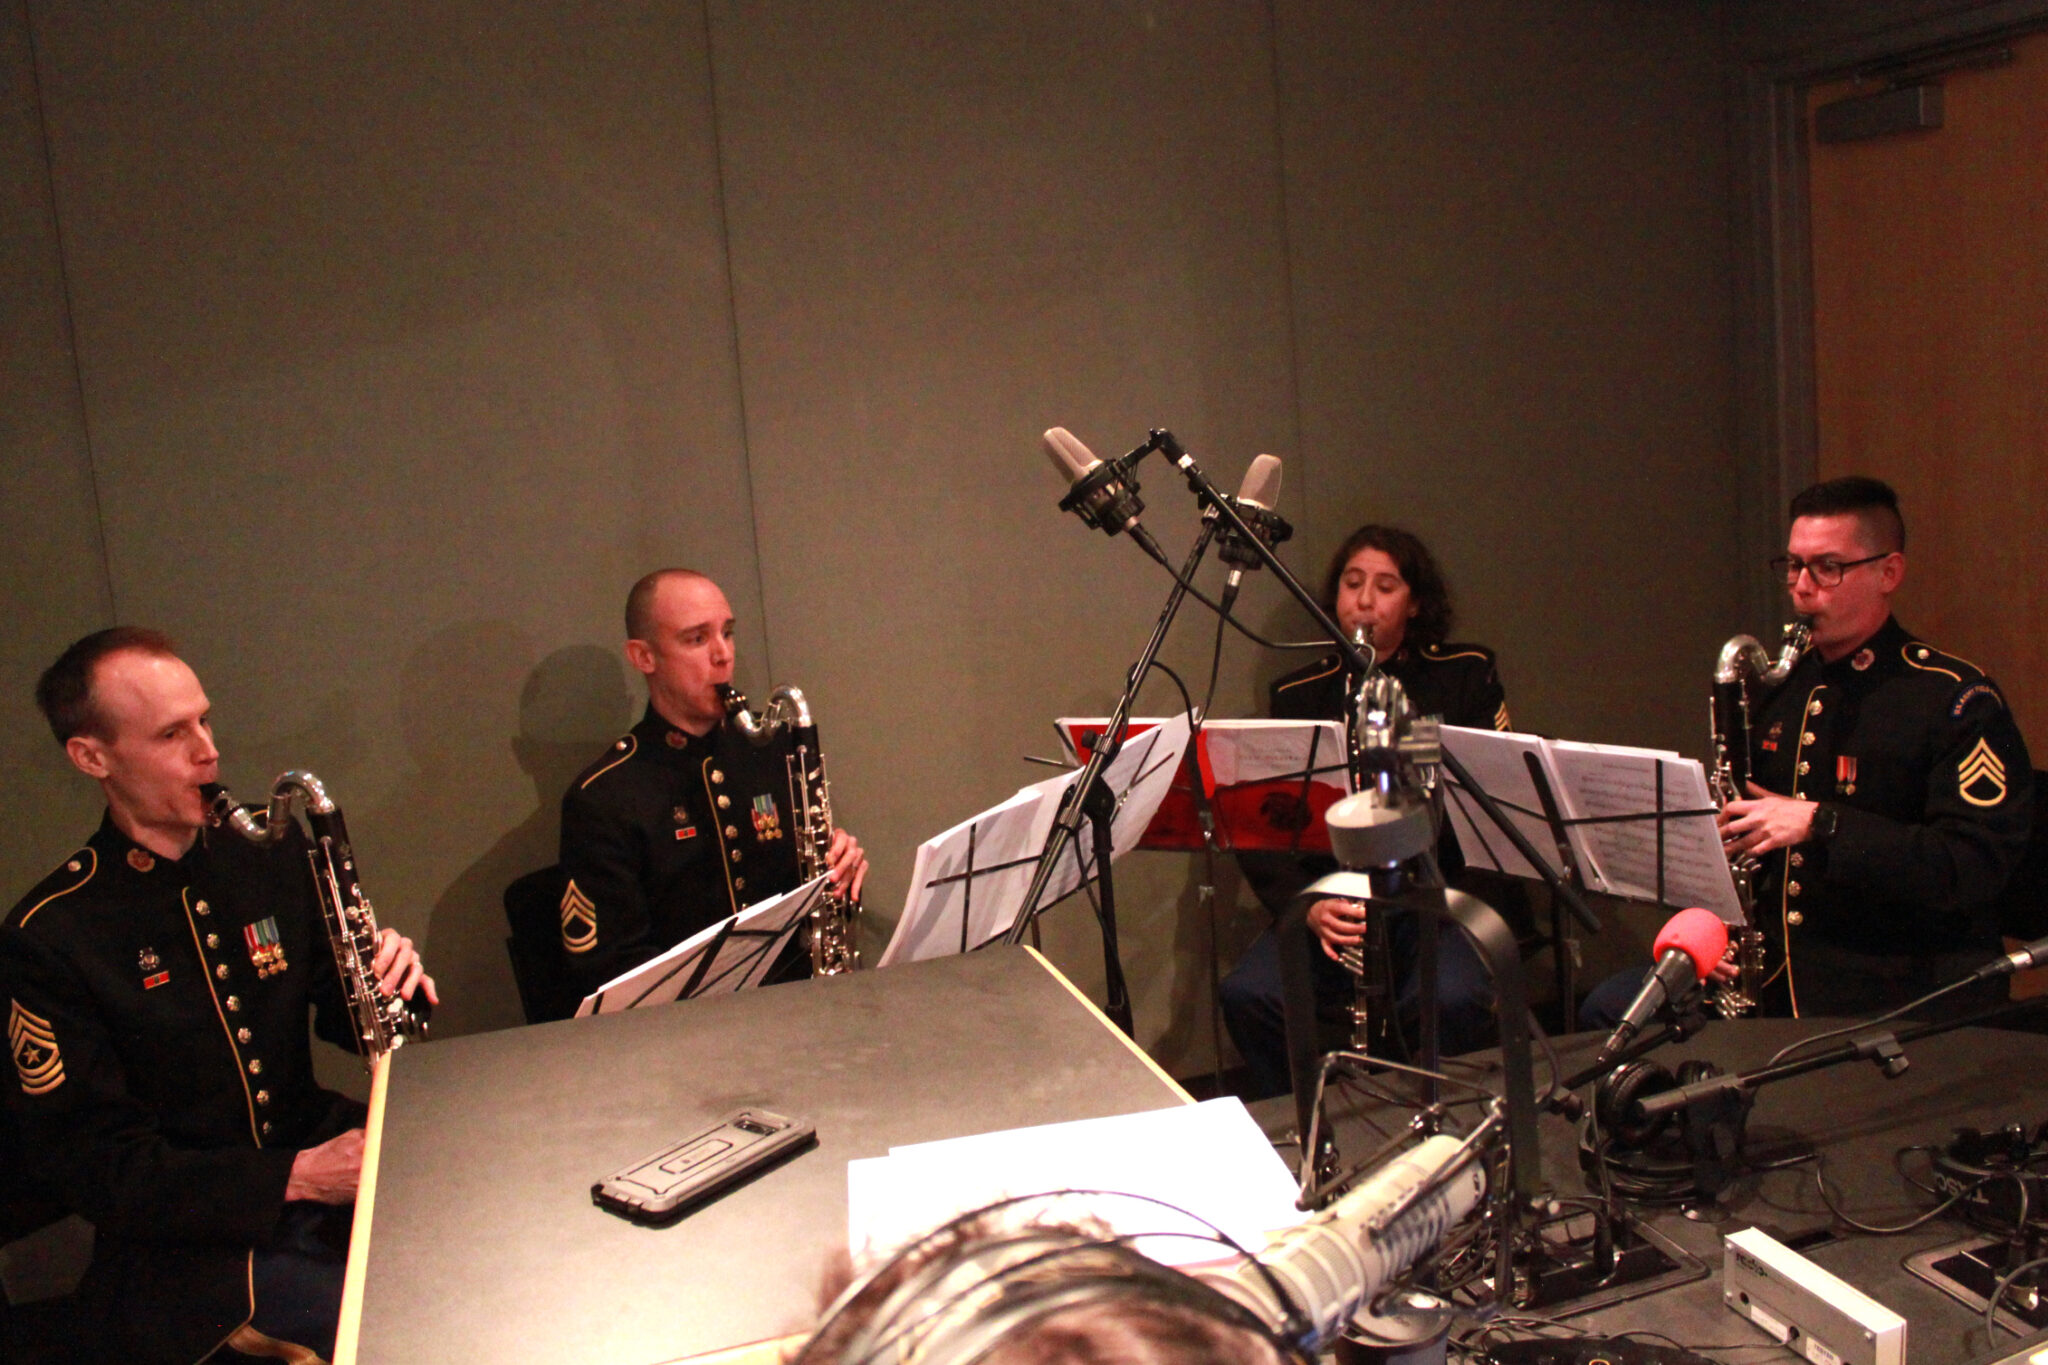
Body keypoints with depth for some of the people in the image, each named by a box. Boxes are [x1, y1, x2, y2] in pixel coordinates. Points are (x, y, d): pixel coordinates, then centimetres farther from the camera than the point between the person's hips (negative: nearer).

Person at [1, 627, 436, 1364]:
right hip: (190, 1240, -5)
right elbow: (97, 1166, -11)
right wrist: (296, 1176, -21)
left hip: (317, 1155, 5)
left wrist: (392, 979, -10)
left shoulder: (273, 859, 5)